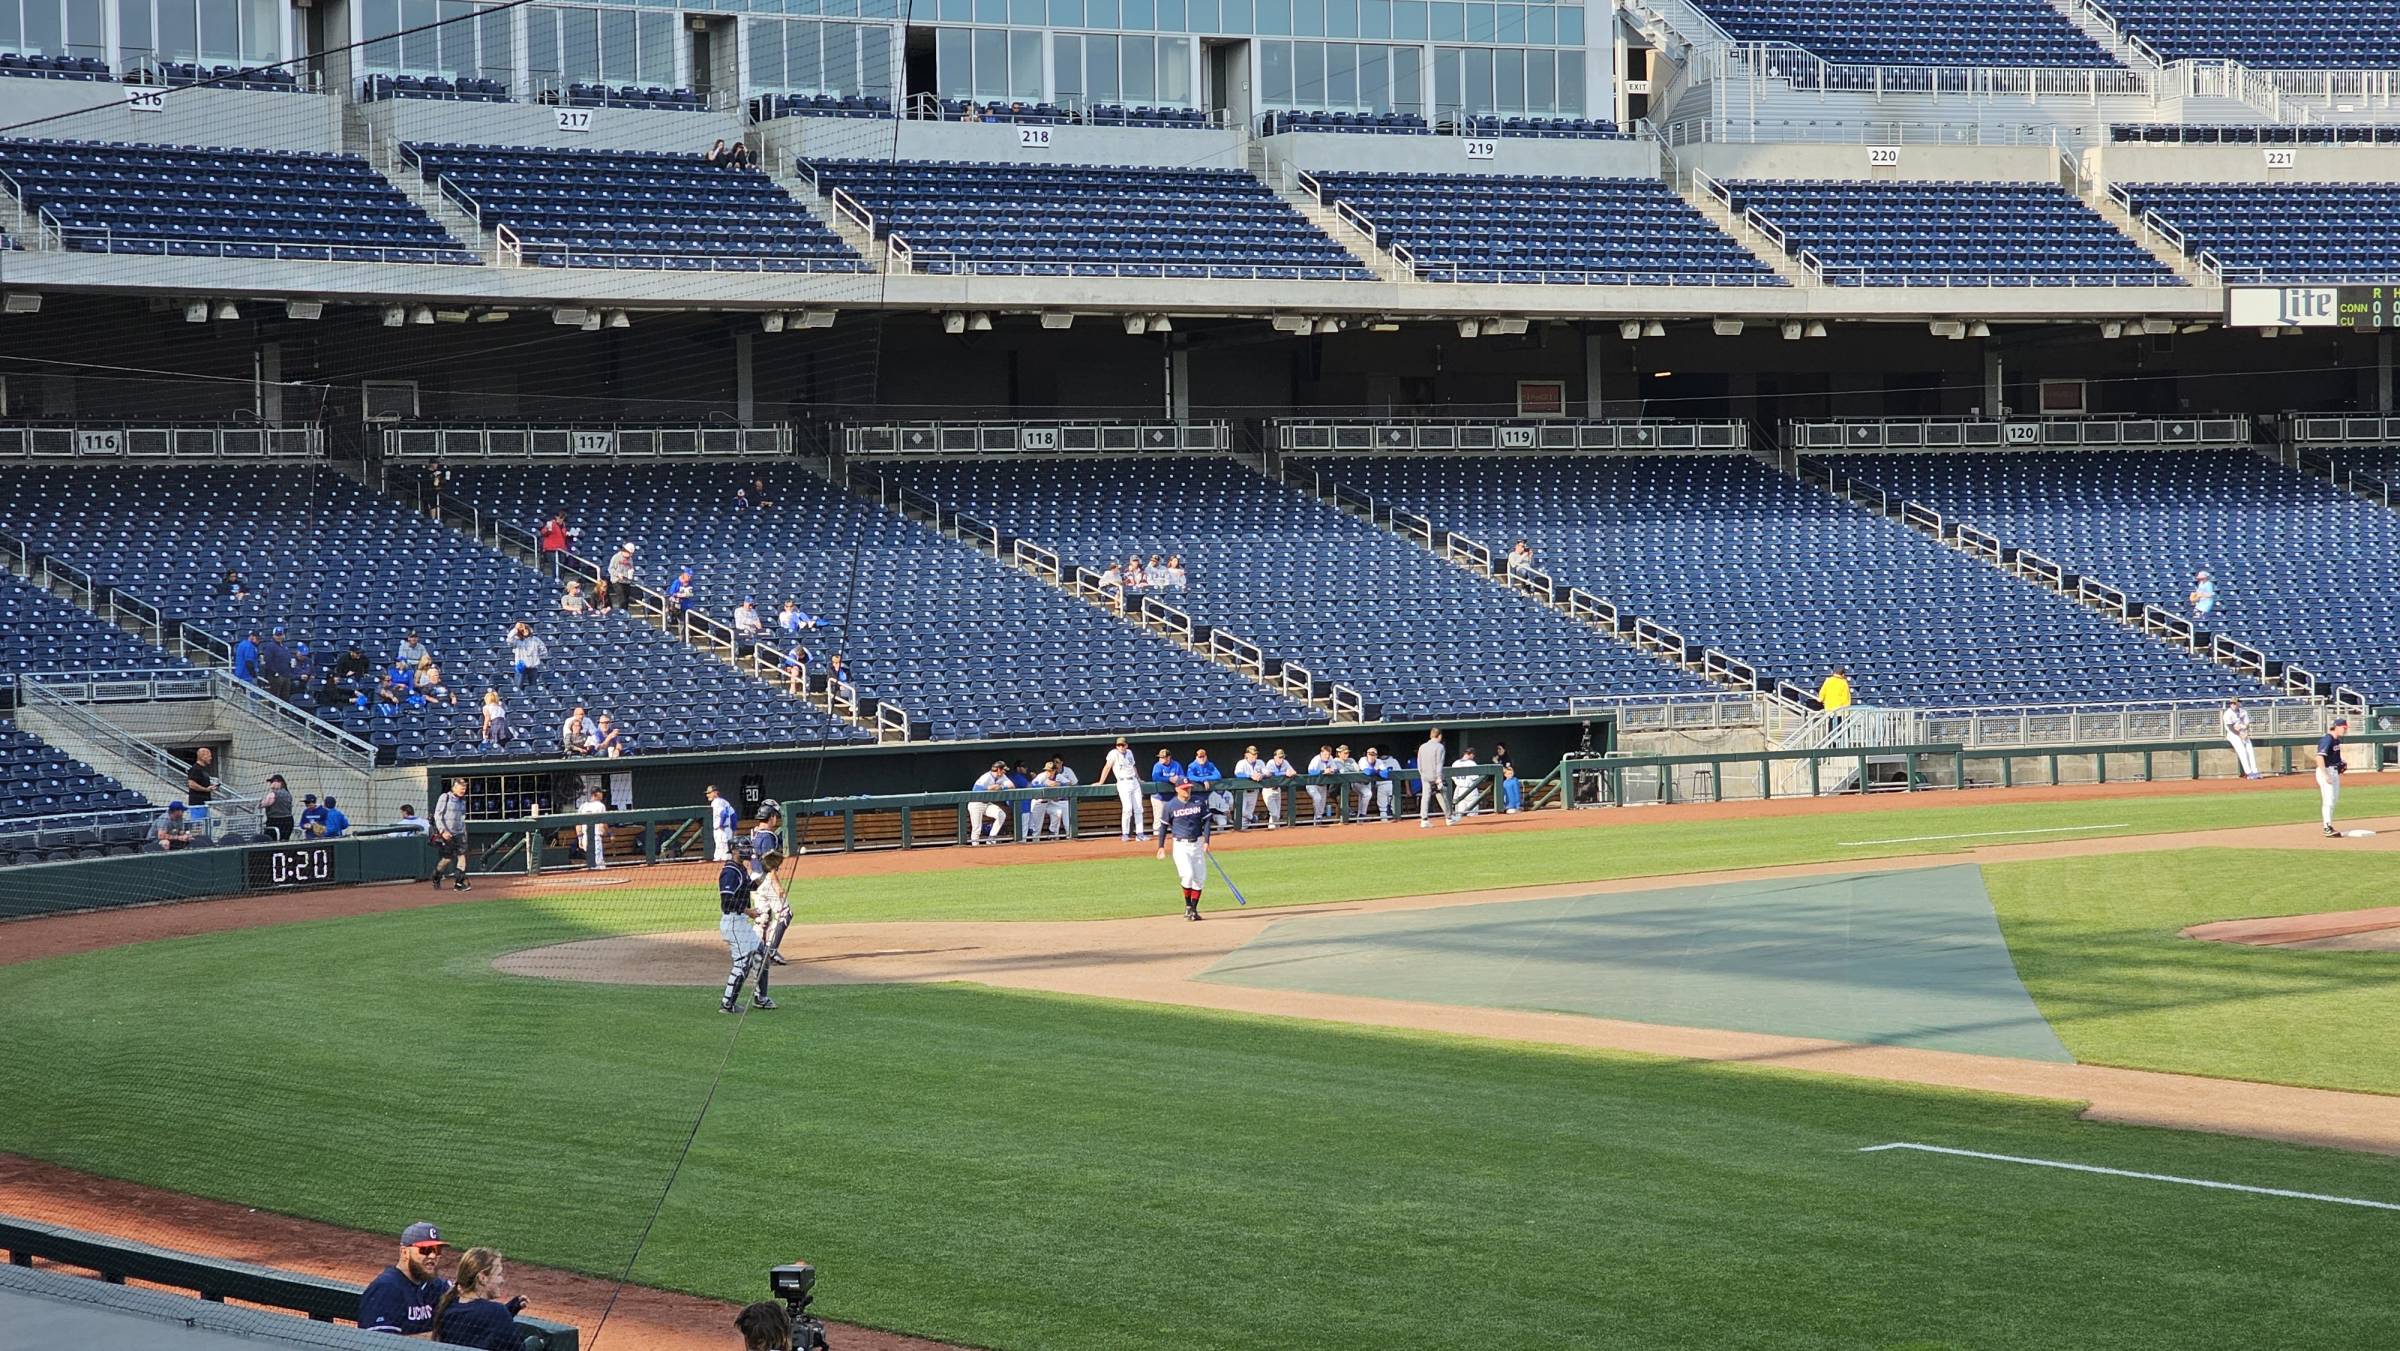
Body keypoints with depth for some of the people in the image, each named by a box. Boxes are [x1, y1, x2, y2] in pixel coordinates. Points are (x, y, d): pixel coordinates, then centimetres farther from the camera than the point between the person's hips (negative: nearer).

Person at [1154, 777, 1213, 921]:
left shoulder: (1199, 803, 3)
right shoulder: (1170, 806, -3)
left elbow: (1206, 821, 5)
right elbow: (1163, 826, 4)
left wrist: (1206, 841, -6)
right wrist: (1161, 846, 1)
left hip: (1197, 844, 3)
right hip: (1181, 845, -3)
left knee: (1200, 877, 3)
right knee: (1188, 874, -20)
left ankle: (1194, 909, 15)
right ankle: (1187, 907, -3)